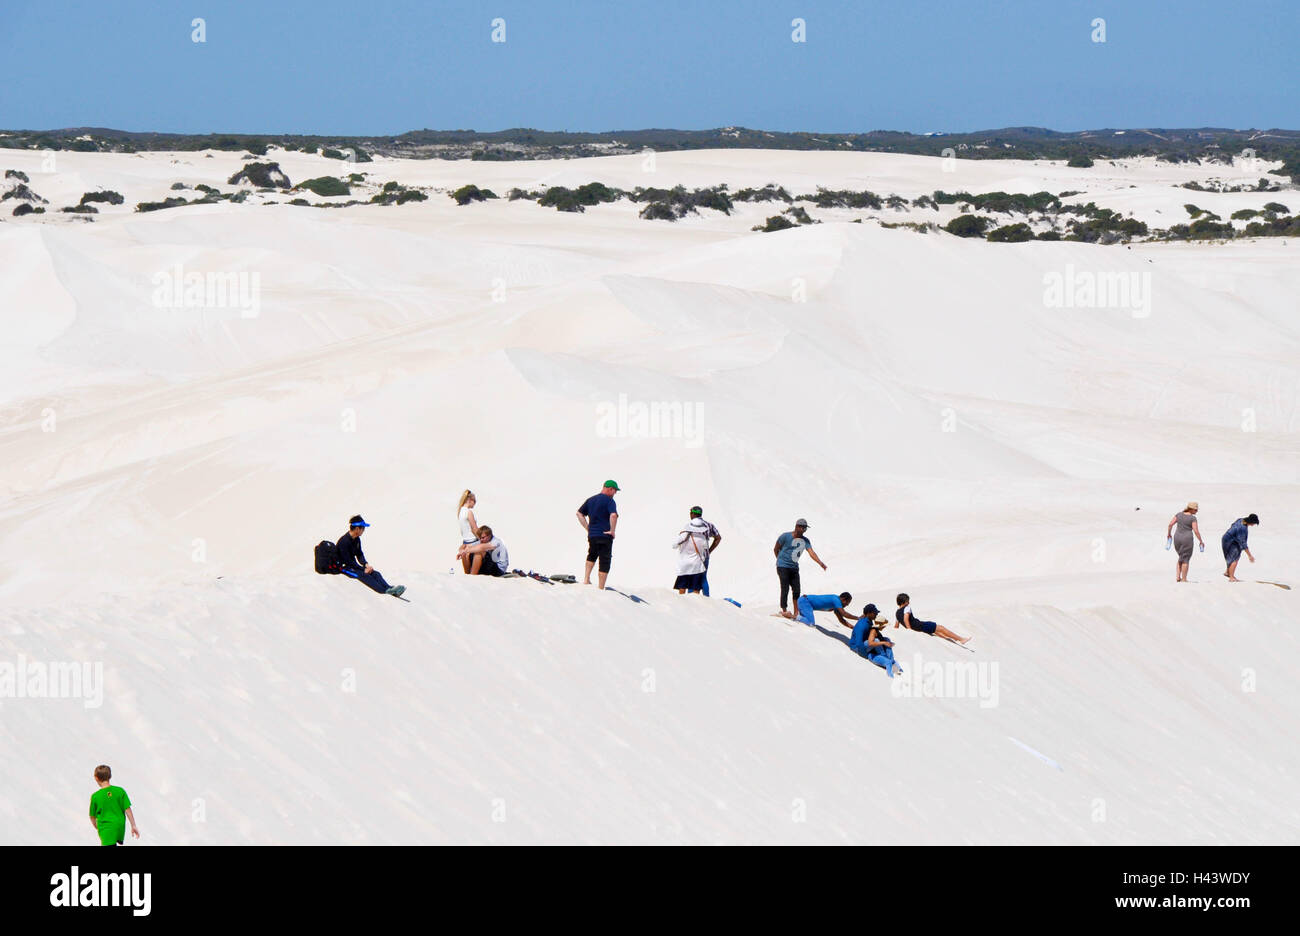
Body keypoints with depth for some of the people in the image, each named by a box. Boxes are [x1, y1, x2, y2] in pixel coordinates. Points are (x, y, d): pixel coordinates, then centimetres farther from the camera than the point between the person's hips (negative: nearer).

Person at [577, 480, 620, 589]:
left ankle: (586, 579, 19)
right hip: (605, 536, -6)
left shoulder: (591, 500, 12)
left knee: (592, 556, 30)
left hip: (591, 535, 6)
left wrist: (587, 528, 14)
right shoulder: (609, 500, -10)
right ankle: (600, 588, 1)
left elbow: (579, 513, 16)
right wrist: (612, 530, -16)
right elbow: (613, 515, -27)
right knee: (605, 562, 2)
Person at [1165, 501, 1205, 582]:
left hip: (1177, 538, 5)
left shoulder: (1179, 515, 5)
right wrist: (1201, 541, -4)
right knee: (1185, 559, 4)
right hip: (1187, 539, -5)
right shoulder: (1192, 518, -9)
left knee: (1181, 557, 22)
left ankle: (1177, 577, 13)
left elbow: (1170, 525, 2)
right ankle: (1184, 579, 5)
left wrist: (1169, 534, 16)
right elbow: (1196, 531, -13)